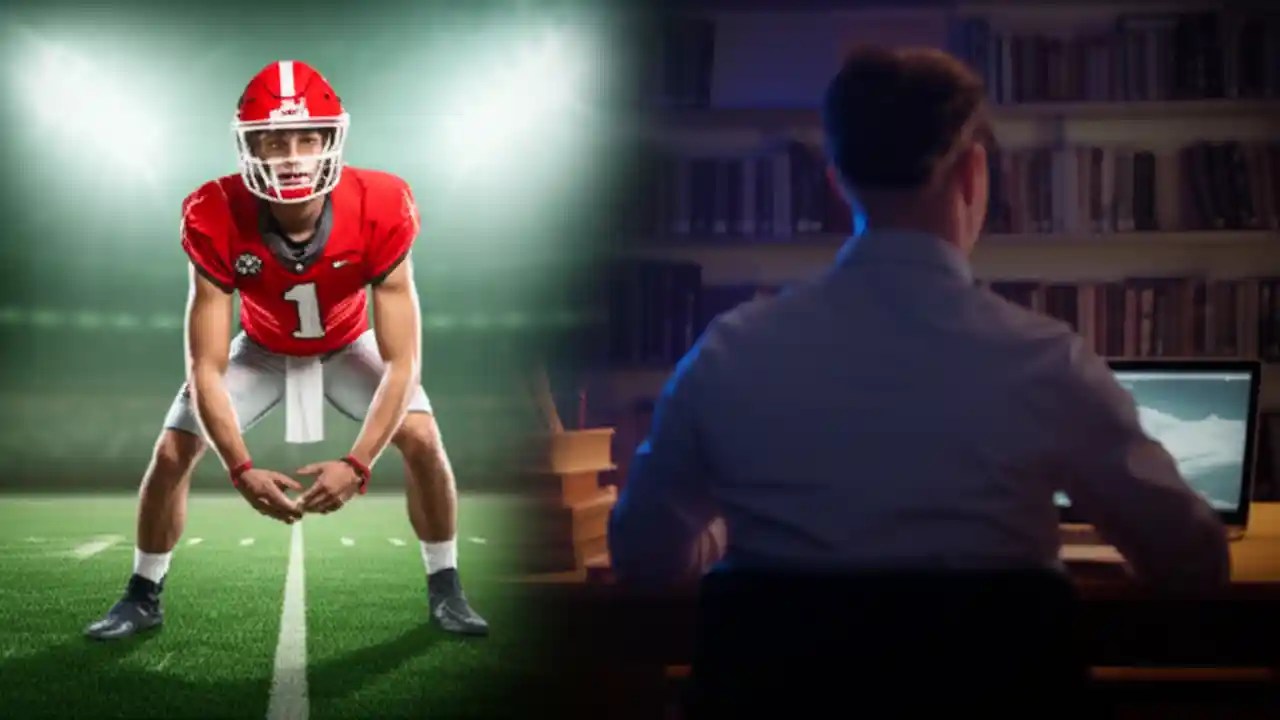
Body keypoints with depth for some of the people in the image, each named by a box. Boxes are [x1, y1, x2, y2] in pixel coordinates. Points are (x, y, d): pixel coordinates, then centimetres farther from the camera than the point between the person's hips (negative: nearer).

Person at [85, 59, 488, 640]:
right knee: (171, 453, -10)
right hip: (261, 350, 0)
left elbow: (402, 361, -33)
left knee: (422, 441, -19)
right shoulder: (217, 219, -35)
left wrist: (357, 464, -44)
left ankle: (444, 589, 3)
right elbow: (206, 367, -30)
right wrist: (241, 469, -43)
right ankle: (143, 596, 13)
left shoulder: (380, 210, -36)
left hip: (348, 346, 0)